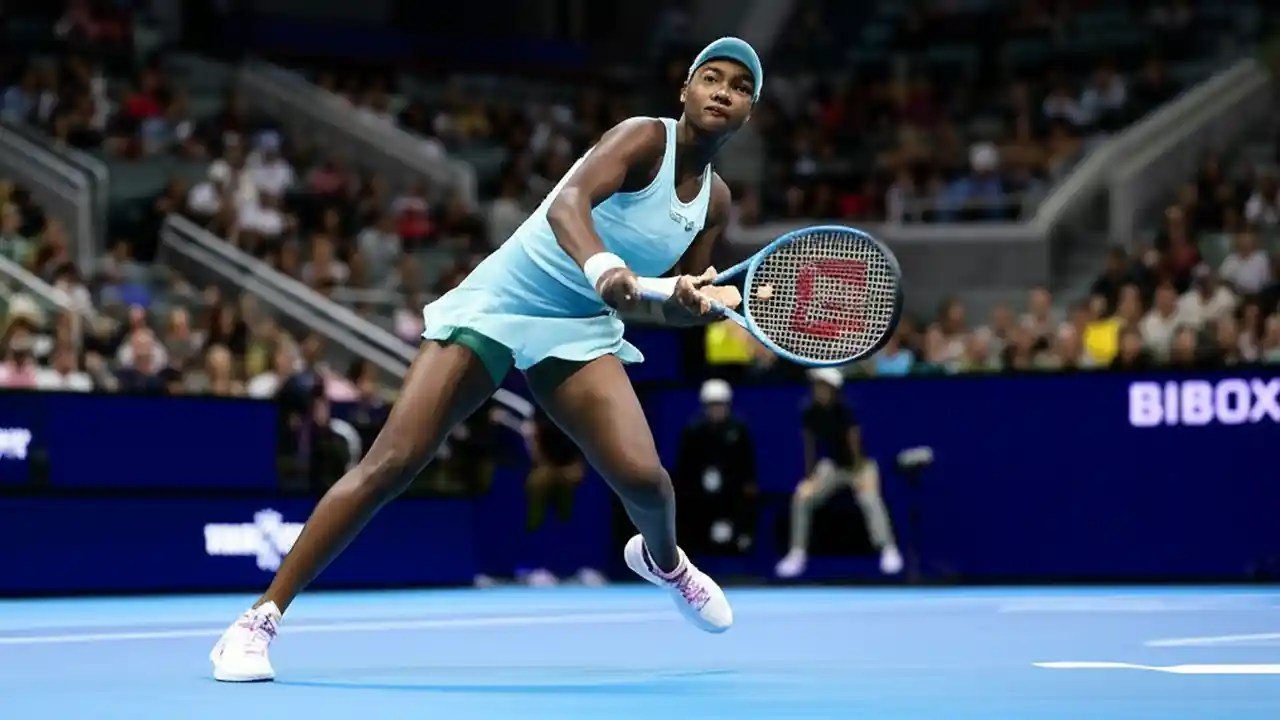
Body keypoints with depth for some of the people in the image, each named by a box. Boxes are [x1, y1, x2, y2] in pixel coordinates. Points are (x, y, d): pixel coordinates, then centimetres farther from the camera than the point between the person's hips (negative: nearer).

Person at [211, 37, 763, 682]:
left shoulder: (714, 201, 5)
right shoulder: (646, 137, -13)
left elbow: (670, 303, 9)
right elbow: (568, 201, -31)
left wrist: (698, 302, -15)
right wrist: (603, 269, -51)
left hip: (579, 331, 4)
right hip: (495, 307, -4)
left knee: (643, 476, -16)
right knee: (391, 462, -15)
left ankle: (662, 559, 23)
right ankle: (260, 619, -9)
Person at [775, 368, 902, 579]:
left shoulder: (845, 411, -21)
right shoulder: (810, 413, -8)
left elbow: (854, 443, -23)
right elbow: (810, 445, 0)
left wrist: (858, 475, -27)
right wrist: (810, 475, -2)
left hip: (859, 465, -5)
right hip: (832, 466, 5)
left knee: (869, 498, -31)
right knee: (802, 497, -9)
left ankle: (889, 551, -28)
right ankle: (797, 553, 0)